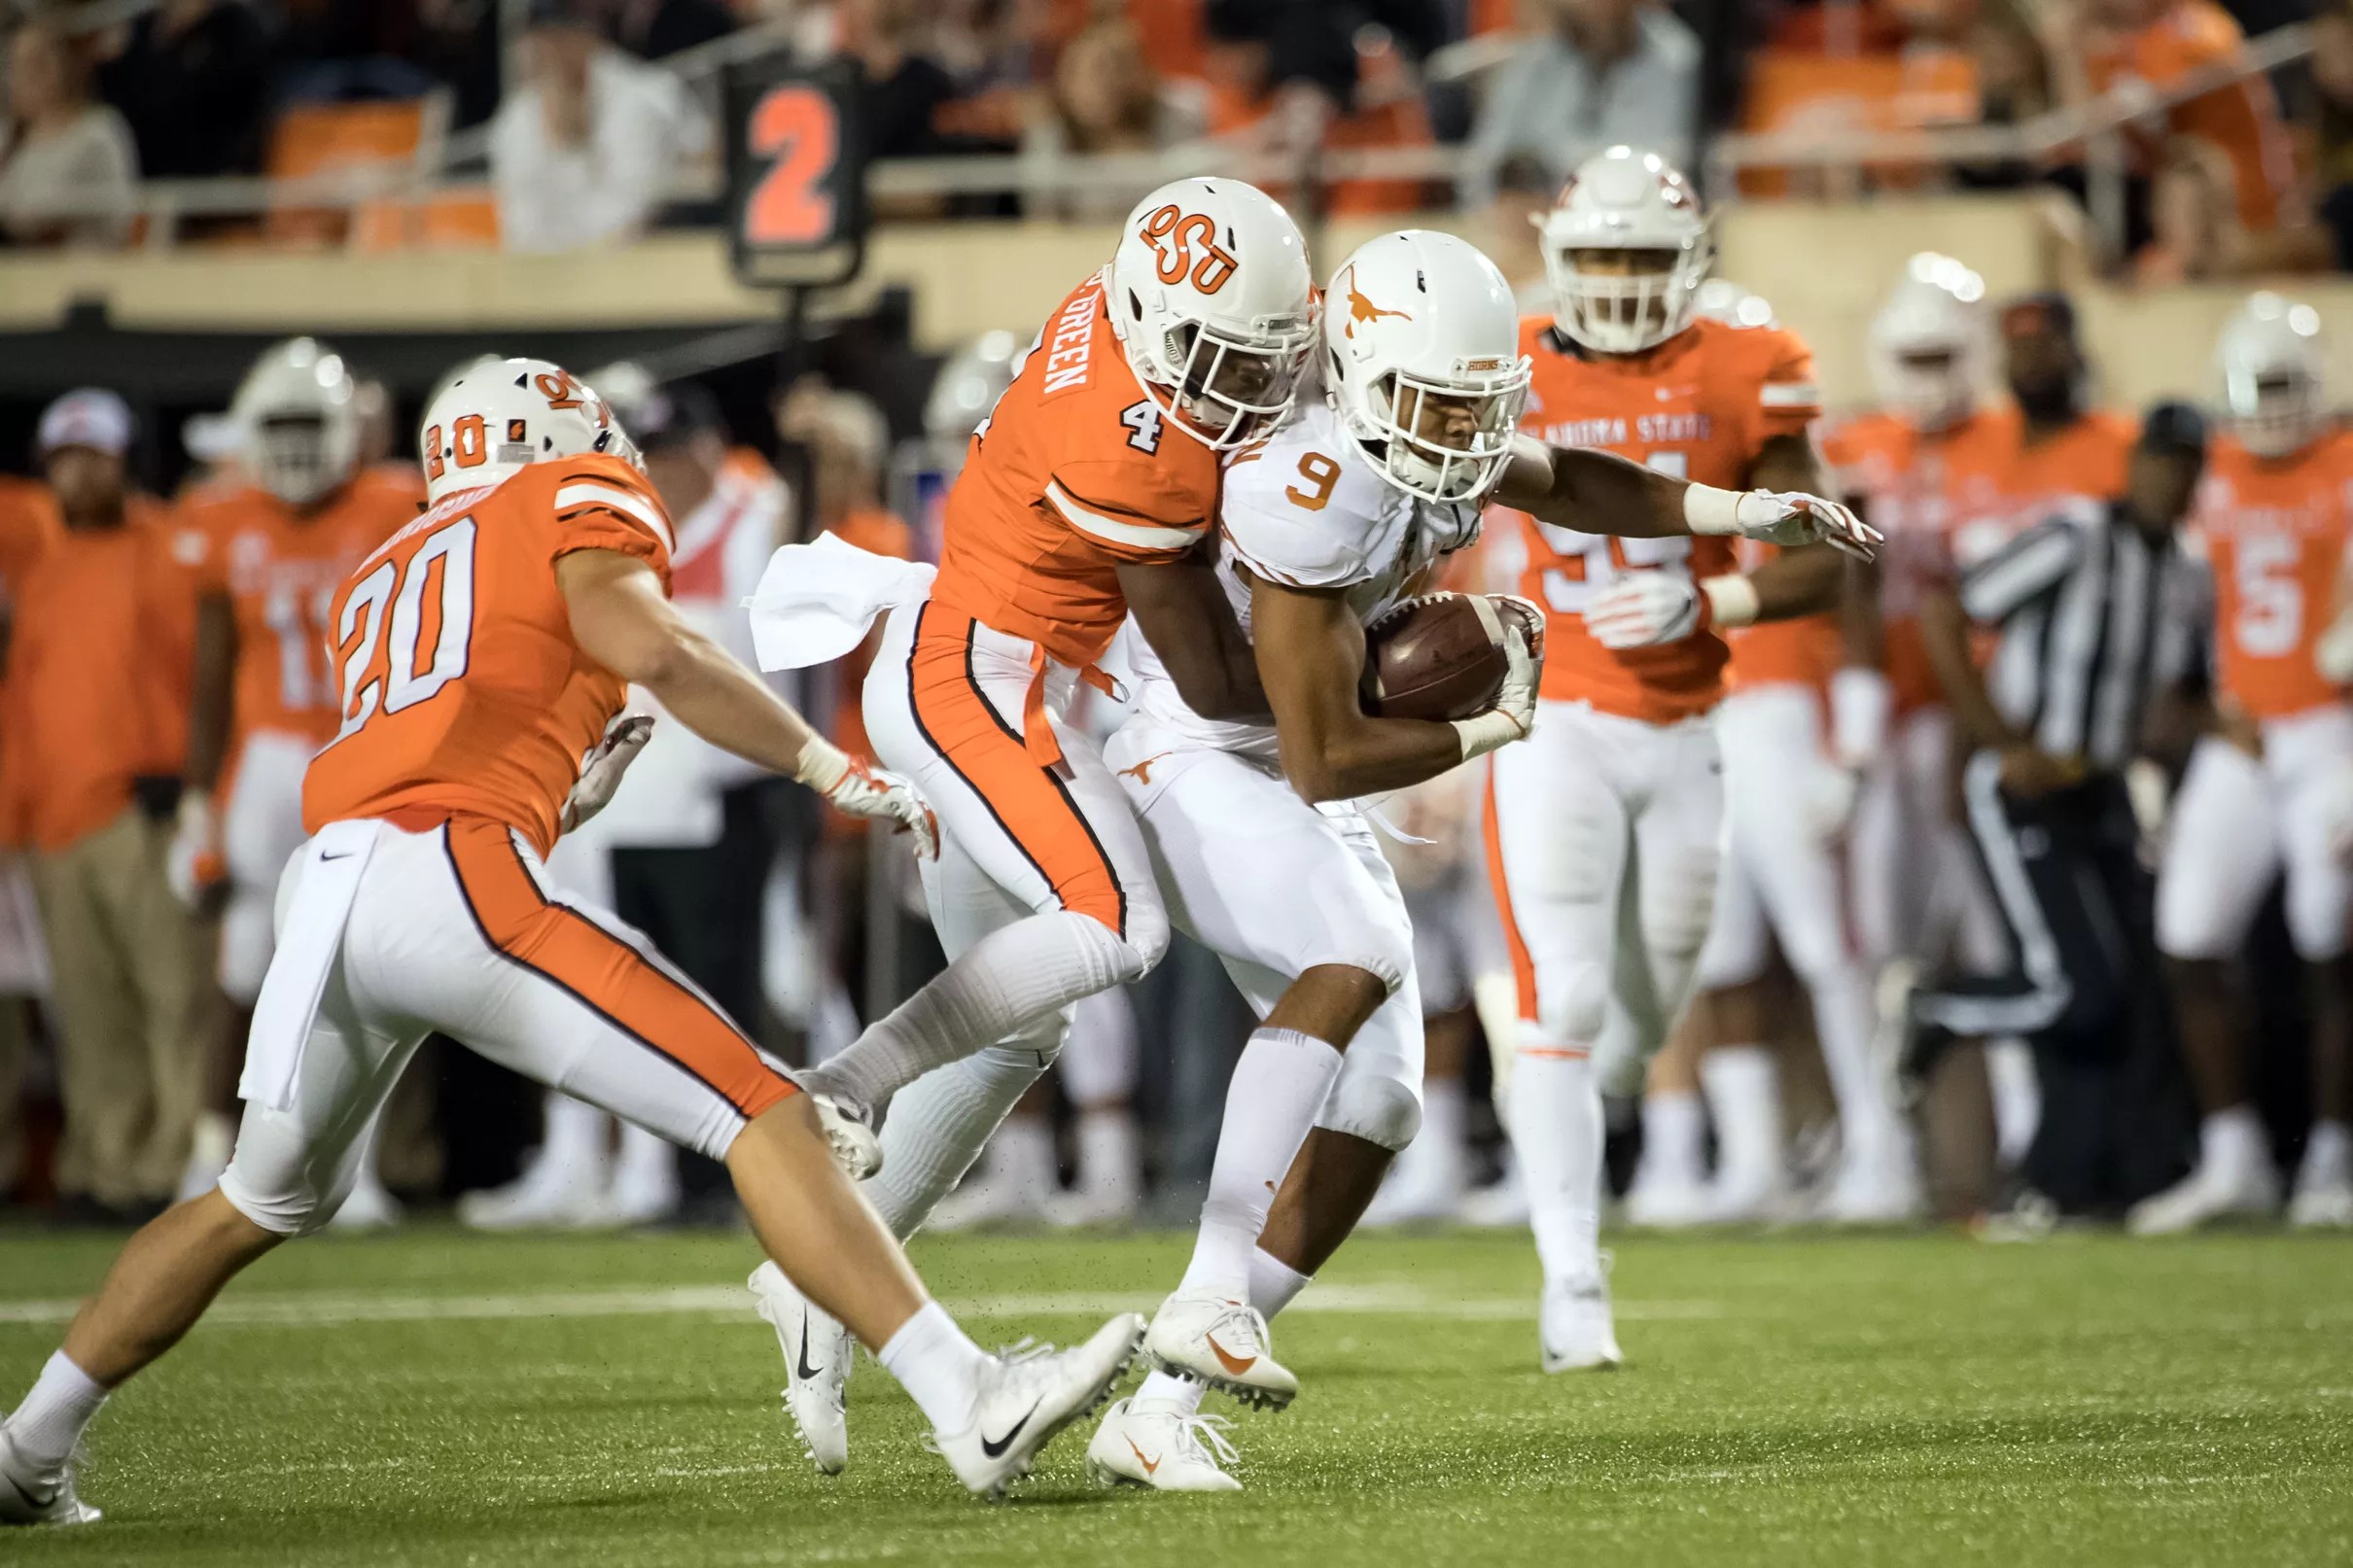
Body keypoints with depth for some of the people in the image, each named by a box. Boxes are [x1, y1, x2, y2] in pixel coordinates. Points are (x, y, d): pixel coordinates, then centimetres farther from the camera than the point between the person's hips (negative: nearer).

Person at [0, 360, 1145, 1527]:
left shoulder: (379, 580, 34)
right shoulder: (577, 498, 17)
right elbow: (647, 649, -4)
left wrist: (570, 796, 38)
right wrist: (827, 766, 3)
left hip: (326, 879, 7)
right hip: (455, 877, -7)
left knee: (262, 1205, 30)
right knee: (764, 1122, -6)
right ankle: (972, 1406, -17)